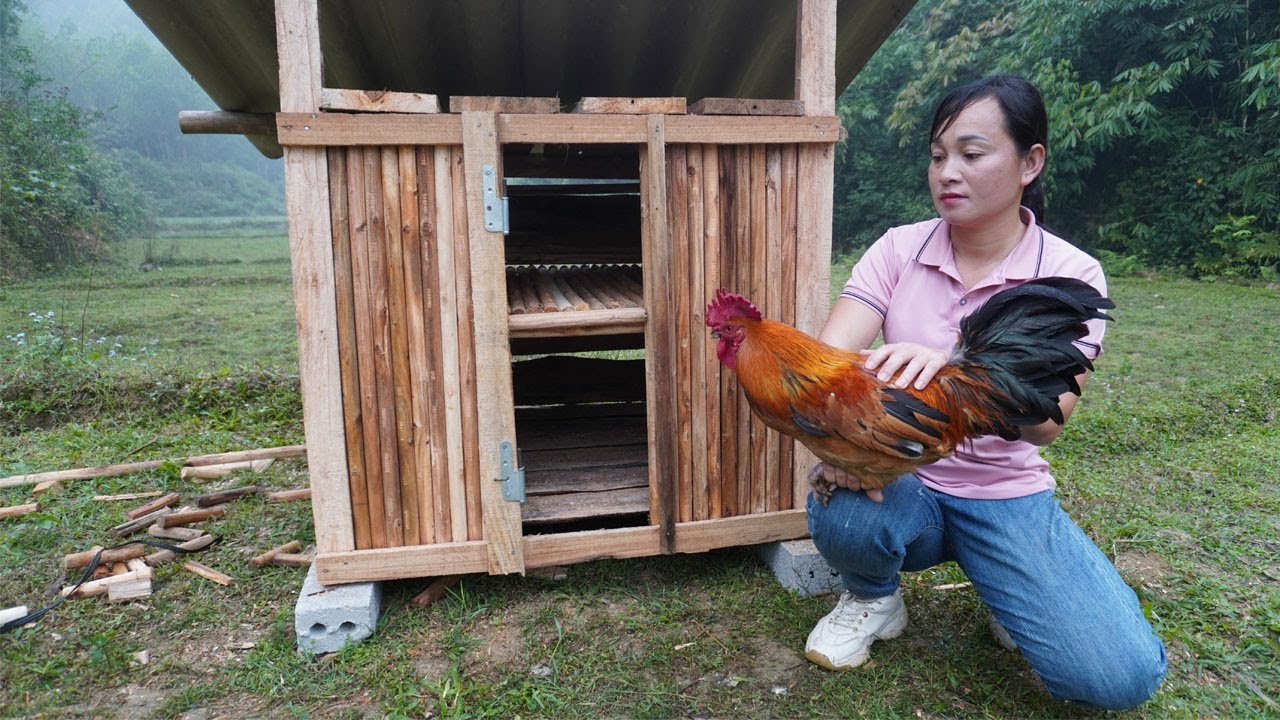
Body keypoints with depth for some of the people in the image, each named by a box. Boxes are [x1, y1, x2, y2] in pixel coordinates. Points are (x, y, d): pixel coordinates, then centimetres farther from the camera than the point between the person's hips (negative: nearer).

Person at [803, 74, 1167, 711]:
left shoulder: (1070, 274, -9)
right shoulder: (899, 249, -4)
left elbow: (1045, 418, -23)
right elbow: (828, 354, -16)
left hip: (1007, 498, 0)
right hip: (903, 484, 1)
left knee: (1121, 675, -19)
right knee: (840, 516, -33)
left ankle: (1010, 594, 15)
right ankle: (873, 598, 5)